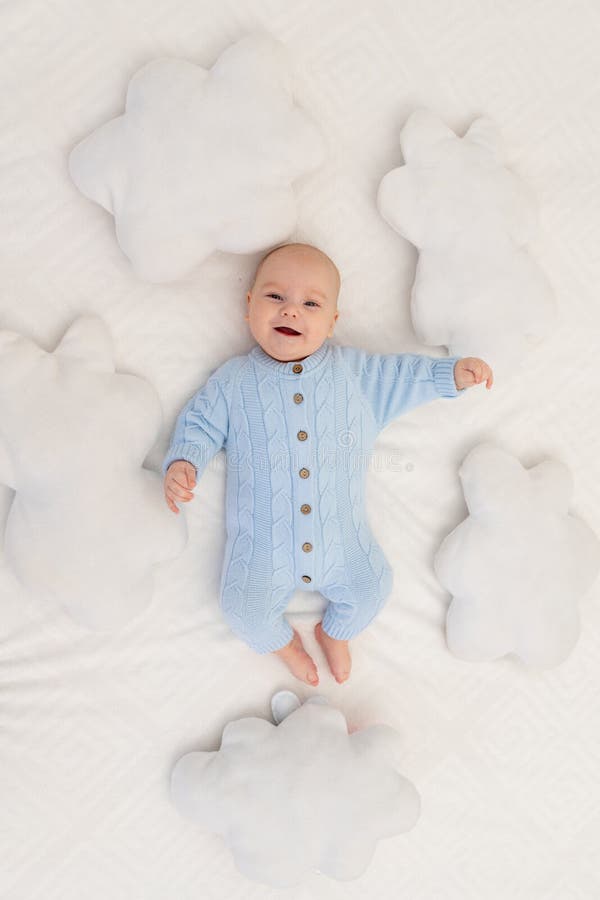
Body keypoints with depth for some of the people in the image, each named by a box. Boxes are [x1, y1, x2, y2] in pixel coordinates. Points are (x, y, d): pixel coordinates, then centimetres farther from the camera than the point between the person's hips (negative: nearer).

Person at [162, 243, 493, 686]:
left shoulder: (351, 368, 3)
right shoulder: (235, 380, -1)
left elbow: (400, 374, 12)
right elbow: (200, 423, 2)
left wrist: (452, 373, 3)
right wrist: (182, 463, -16)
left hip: (341, 539, 2)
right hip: (264, 547, -1)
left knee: (371, 588, 7)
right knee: (247, 612, -1)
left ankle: (335, 632, 41)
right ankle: (282, 641, 37)